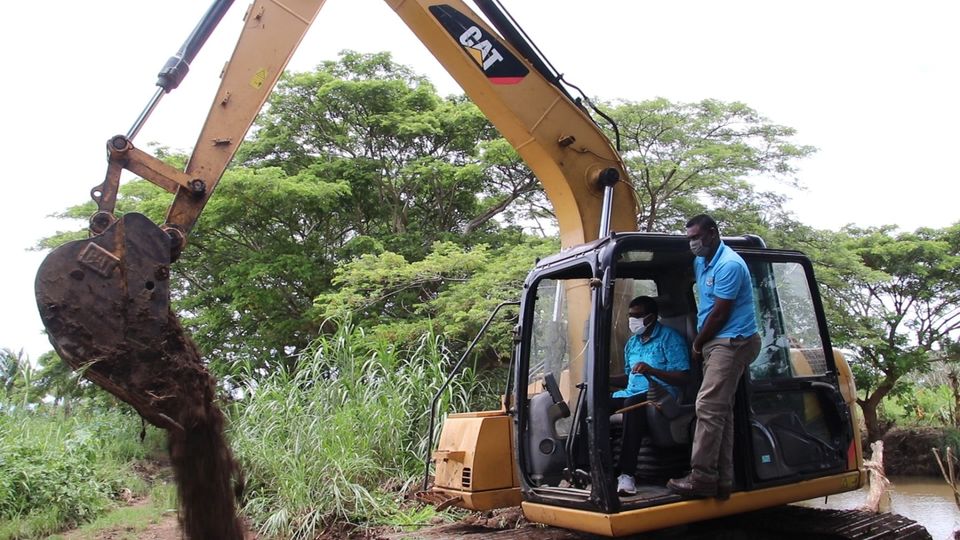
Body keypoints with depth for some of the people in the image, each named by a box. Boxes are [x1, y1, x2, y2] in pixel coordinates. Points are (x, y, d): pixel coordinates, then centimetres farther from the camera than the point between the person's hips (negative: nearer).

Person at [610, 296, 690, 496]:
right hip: (632, 393, 7)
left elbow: (683, 378, -11)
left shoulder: (669, 338, -3)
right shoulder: (632, 342, 20)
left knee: (632, 404, -39)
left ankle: (627, 473, -39)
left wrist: (651, 370, -24)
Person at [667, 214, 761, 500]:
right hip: (715, 343, 10)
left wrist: (697, 345, -5)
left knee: (708, 406, -15)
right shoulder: (700, 262, 13)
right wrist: (699, 343, 21)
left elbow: (719, 314, -15)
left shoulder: (729, 265, -15)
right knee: (720, 411, 7)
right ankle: (722, 480, 10)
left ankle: (702, 477, -13)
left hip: (732, 342, -10)